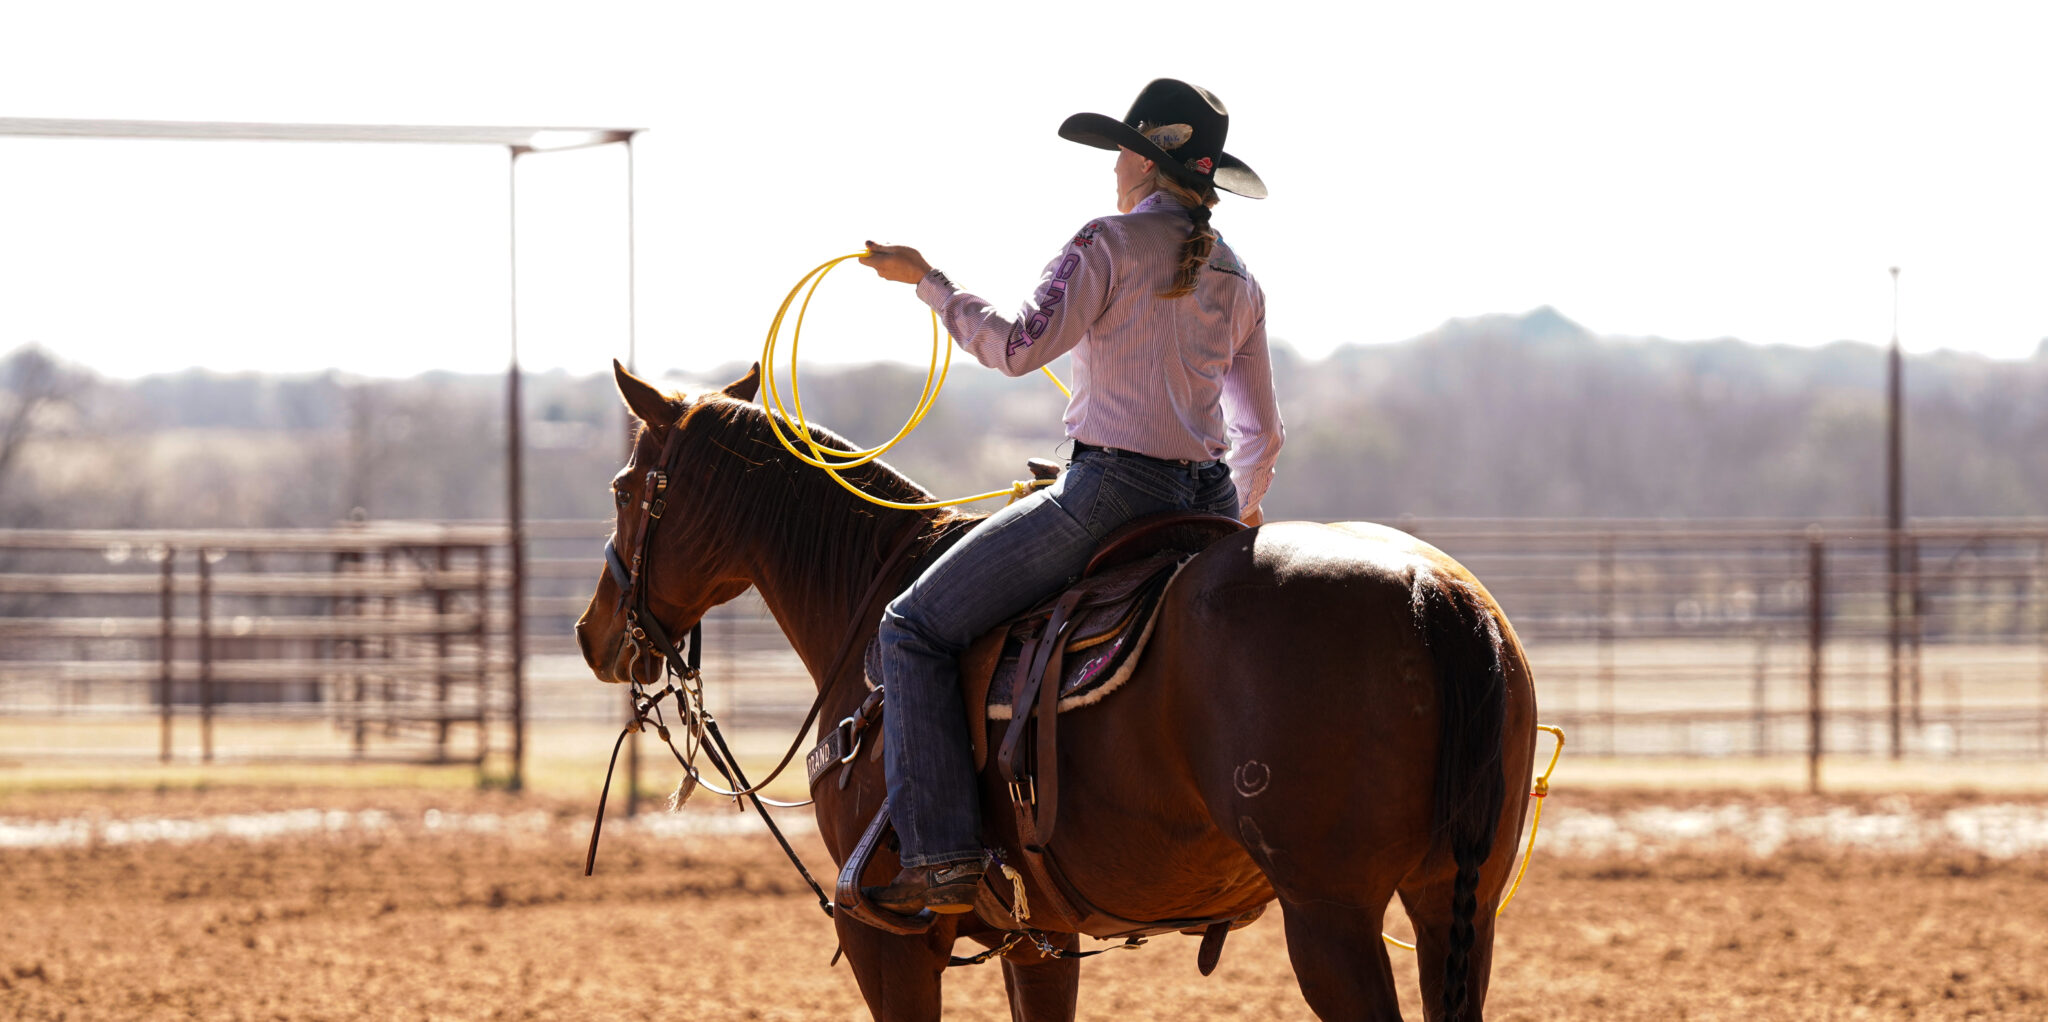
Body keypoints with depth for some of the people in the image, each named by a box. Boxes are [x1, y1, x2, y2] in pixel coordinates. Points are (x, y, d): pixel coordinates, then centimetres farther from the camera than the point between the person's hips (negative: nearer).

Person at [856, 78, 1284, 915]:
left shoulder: (1109, 243, -8)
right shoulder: (1237, 281, 13)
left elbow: (1018, 347, -19)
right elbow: (1261, 430, 20)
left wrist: (927, 282, -7)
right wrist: (1244, 510, 39)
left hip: (1108, 491, -7)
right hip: (1205, 499, 7)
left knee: (916, 631, 1)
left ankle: (940, 858, -8)